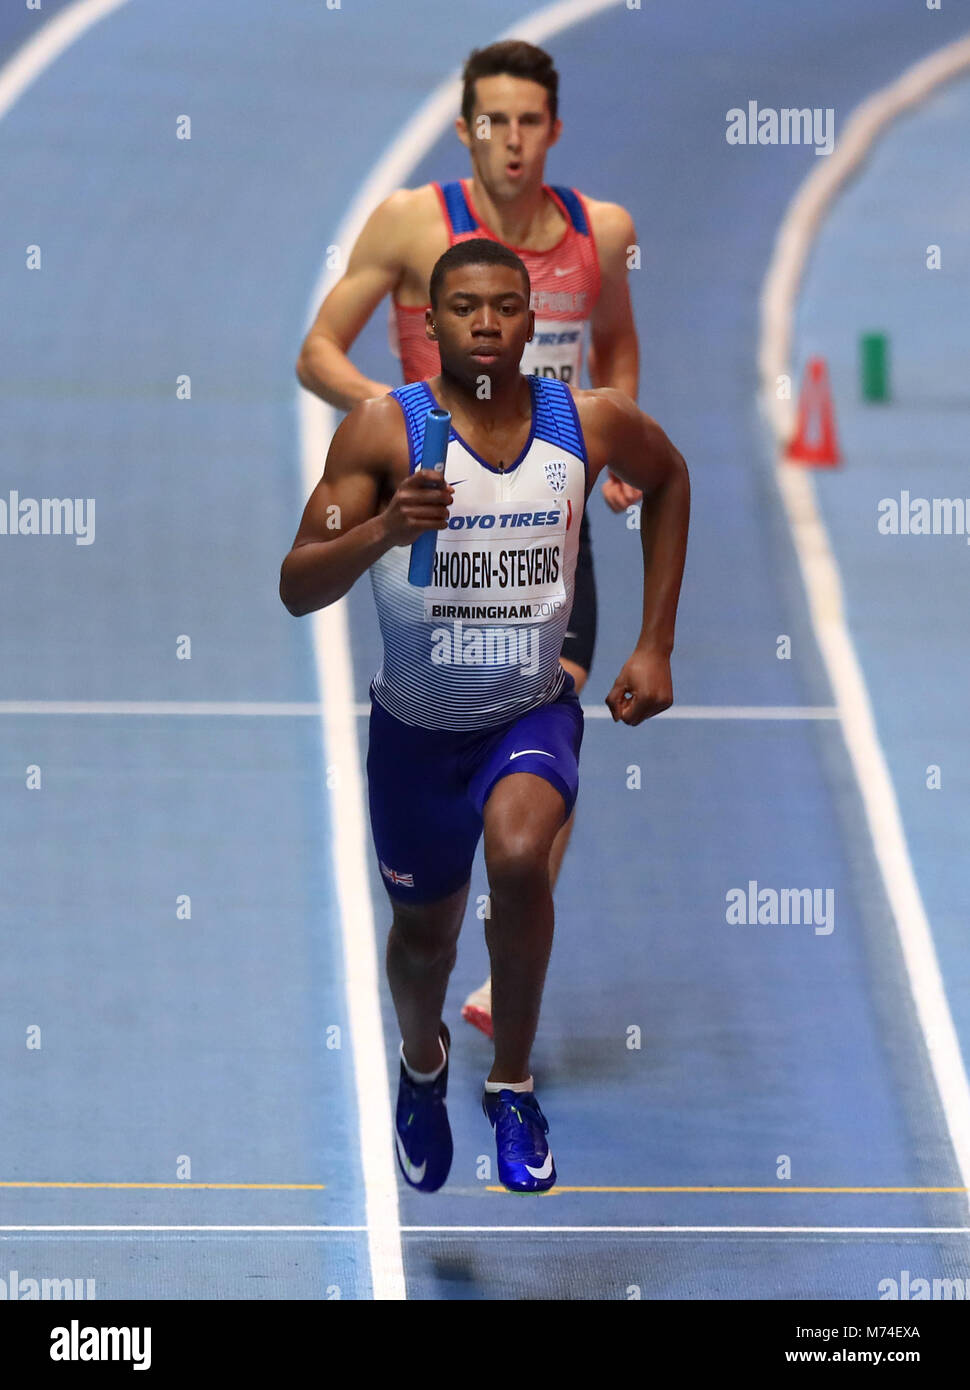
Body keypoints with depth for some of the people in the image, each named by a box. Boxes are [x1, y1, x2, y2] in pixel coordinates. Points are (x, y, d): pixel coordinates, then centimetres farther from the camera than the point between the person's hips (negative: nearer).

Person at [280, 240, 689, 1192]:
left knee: (518, 855, -30)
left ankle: (513, 1082, -9)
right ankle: (423, 1064, 52)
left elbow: (668, 478, 14)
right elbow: (297, 589, -18)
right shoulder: (384, 428, -16)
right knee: (425, 931, 16)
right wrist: (384, 528, -38)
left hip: (534, 713, 0)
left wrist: (654, 645, 9)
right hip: (416, 727, 0)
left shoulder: (589, 423, -9)